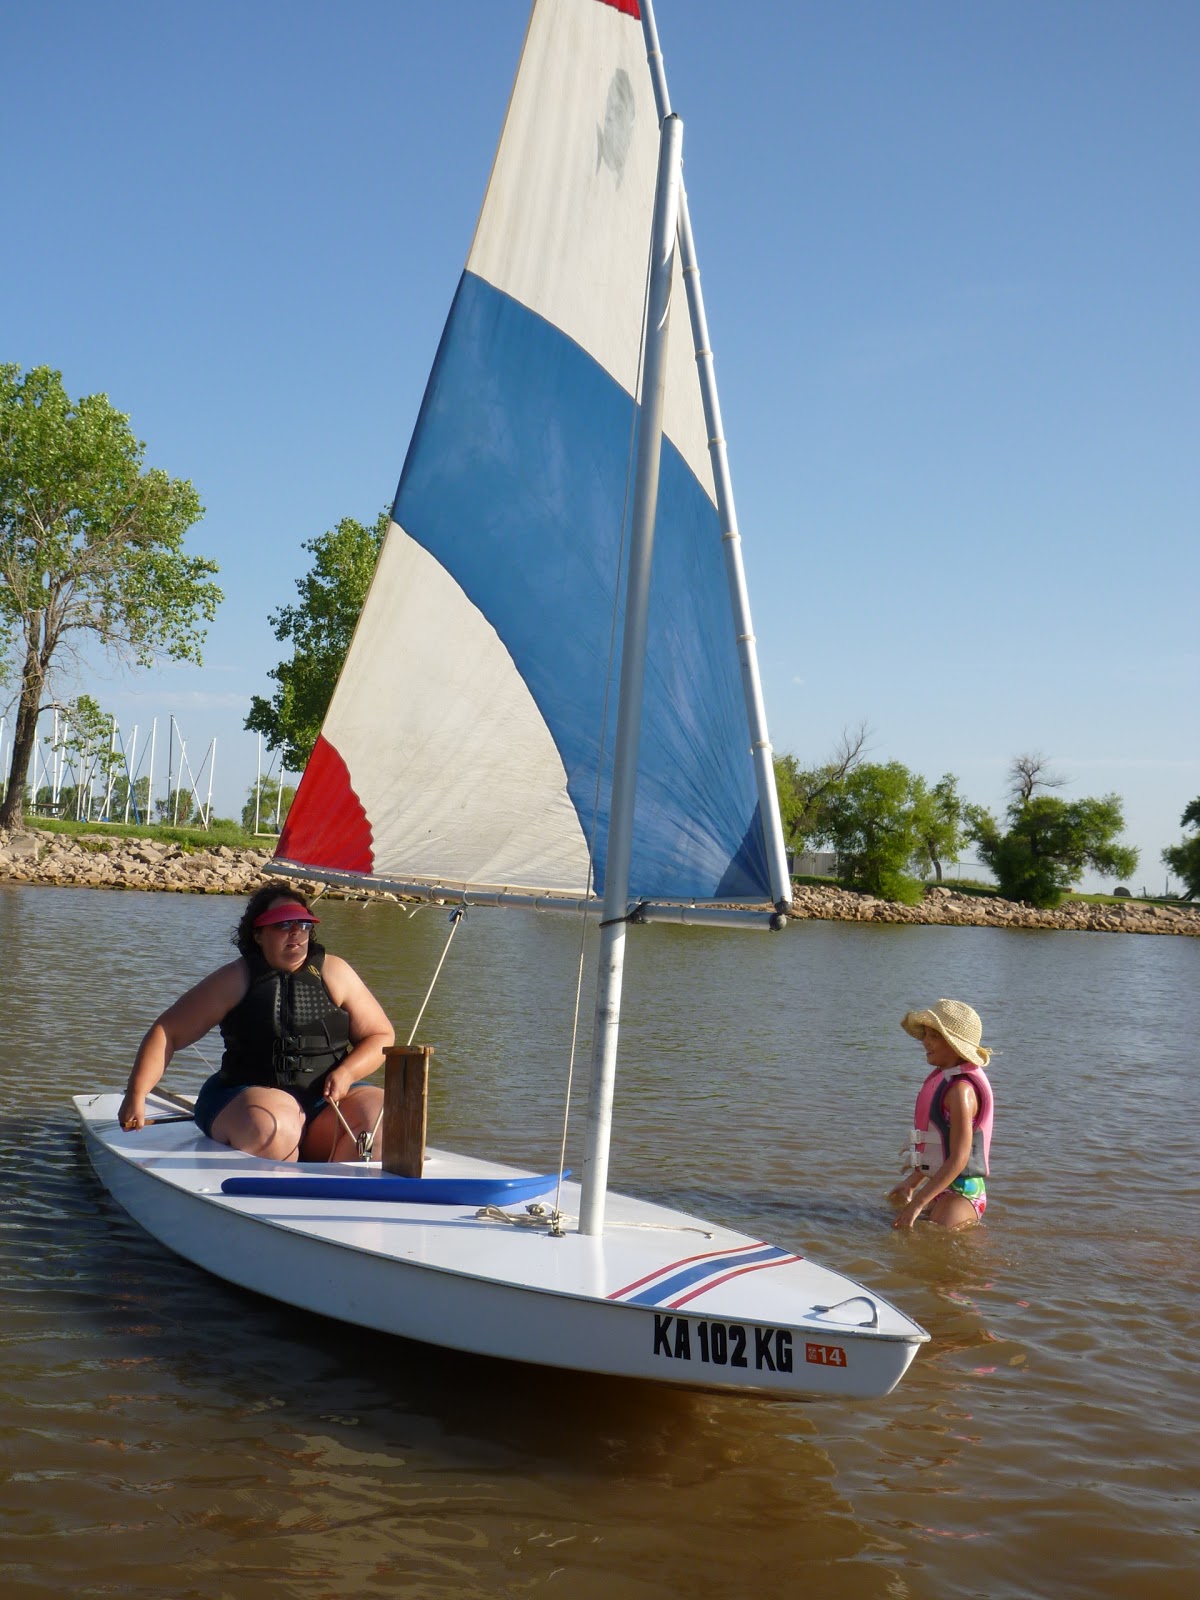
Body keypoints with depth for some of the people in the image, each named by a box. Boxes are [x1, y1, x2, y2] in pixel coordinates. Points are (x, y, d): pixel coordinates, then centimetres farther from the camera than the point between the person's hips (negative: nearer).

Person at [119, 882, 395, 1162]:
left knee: (382, 1115, -28)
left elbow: (382, 1036, 10)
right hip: (247, 1096, -2)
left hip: (328, 1101, 2)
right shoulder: (235, 980, 4)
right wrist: (136, 1095, -4)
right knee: (271, 1124, -38)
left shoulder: (334, 973, 8)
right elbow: (167, 1033, 6)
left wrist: (346, 1073, -9)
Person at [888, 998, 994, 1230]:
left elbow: (958, 1159, -24)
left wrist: (918, 1203, -24)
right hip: (942, 1188, 10)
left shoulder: (961, 1089, -20)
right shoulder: (942, 1078, 10)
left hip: (960, 1192, -10)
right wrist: (912, 1183, 22)